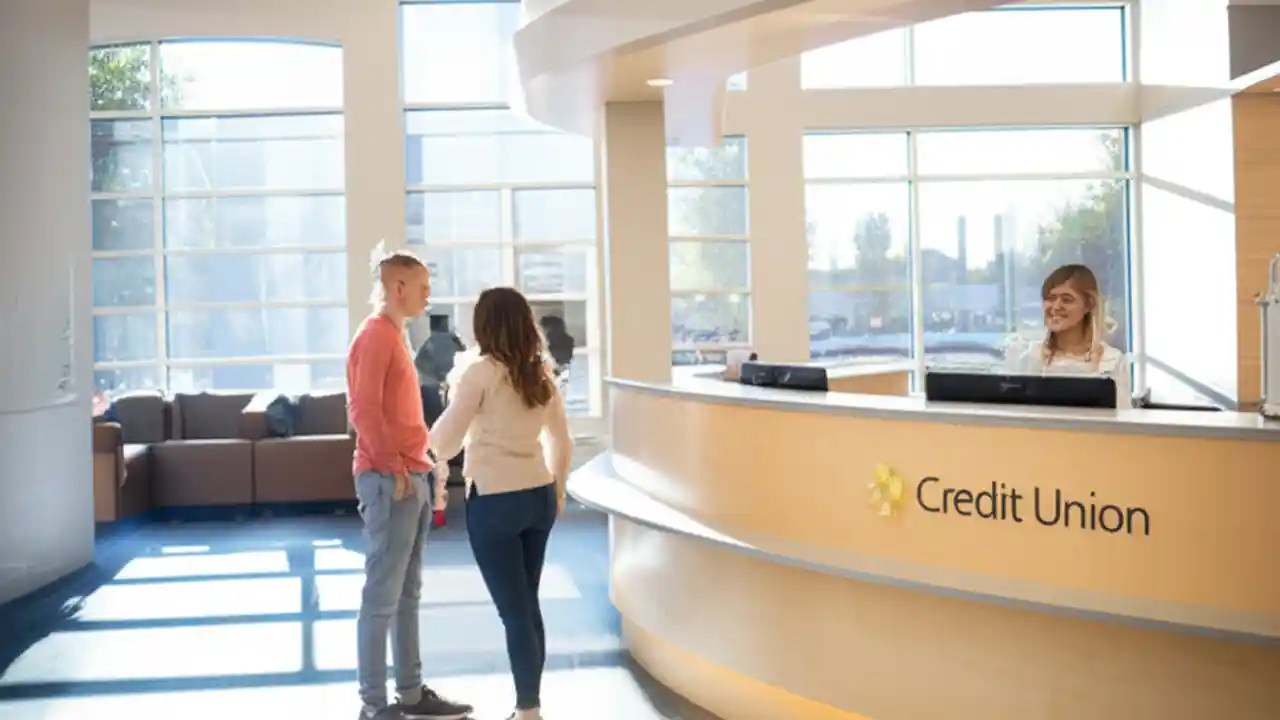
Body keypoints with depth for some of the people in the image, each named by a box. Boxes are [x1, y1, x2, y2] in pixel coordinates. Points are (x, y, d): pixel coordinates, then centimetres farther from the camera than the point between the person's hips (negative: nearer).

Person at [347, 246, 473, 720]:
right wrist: (394, 469, -17)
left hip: (411, 477, 9)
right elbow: (364, 410, -18)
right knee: (382, 597, -5)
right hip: (389, 481, -9)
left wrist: (418, 466, 15)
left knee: (408, 594, 13)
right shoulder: (374, 335, -11)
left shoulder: (395, 335, 18)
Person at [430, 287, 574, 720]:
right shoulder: (541, 373, 6)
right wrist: (557, 488, 27)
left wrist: (455, 397, 9)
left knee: (513, 610, 0)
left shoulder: (480, 372, -11)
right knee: (527, 604, 16)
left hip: (495, 500, -6)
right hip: (539, 497, 6)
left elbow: (444, 445, -8)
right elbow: (562, 442, 14)